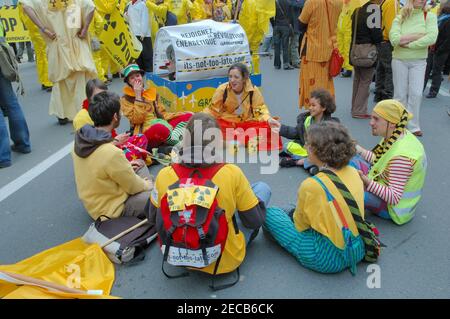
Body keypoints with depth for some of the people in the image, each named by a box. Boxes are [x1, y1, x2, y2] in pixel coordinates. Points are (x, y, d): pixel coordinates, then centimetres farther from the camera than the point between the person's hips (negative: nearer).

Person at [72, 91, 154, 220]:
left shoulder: (81, 137, -10)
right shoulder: (112, 153, -34)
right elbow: (133, 187, -19)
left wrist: (125, 166, 7)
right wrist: (148, 185, 1)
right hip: (111, 207, -8)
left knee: (140, 163, 19)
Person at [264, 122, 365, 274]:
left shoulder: (311, 185, -25)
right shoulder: (353, 173, -6)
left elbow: (300, 225, -10)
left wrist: (295, 214, 12)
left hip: (327, 259, -7)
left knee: (270, 214, 5)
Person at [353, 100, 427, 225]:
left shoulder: (402, 155, -33)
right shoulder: (395, 137, -8)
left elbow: (394, 198, -33)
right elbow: (379, 160, 8)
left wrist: (368, 183, -44)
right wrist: (358, 149, 1)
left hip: (393, 206, -9)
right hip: (385, 189, 9)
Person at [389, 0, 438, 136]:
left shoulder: (429, 16, 0)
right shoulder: (400, 18, 0)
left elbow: (432, 38, -15)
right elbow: (394, 38, -16)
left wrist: (408, 44, -16)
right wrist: (419, 35, -14)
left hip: (419, 62, 0)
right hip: (399, 60, 0)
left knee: (416, 94, -3)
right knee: (400, 94, 5)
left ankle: (413, 126, 6)